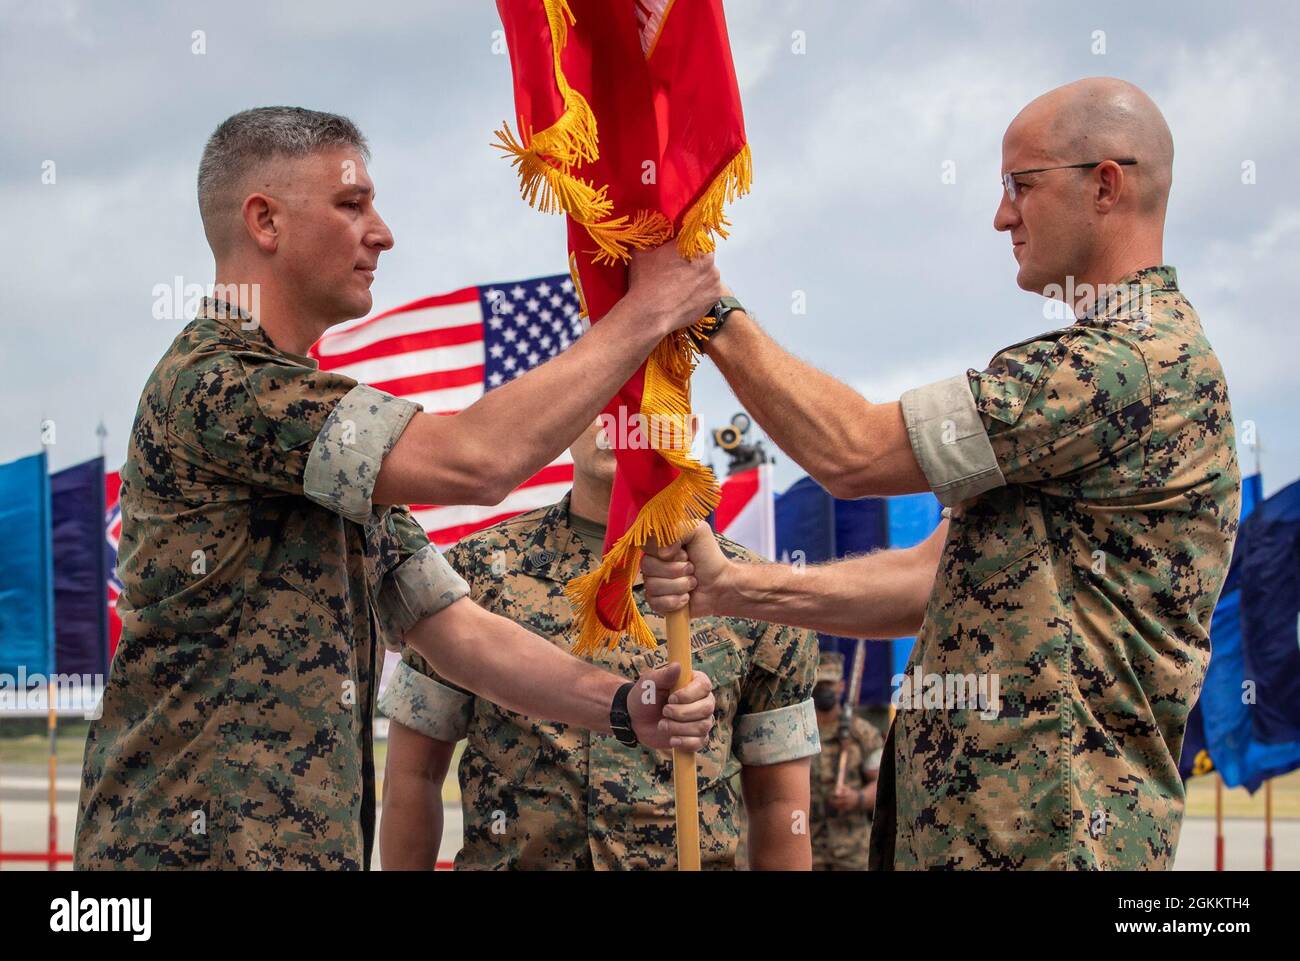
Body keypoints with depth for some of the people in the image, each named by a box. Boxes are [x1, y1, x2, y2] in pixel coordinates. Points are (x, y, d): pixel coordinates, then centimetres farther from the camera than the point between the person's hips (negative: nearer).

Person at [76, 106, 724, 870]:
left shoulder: (333, 436, 18)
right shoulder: (211, 383, -13)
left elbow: (454, 628, 15)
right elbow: (475, 461, -19)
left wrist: (623, 708, -1)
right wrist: (646, 313, -10)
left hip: (319, 844, 9)